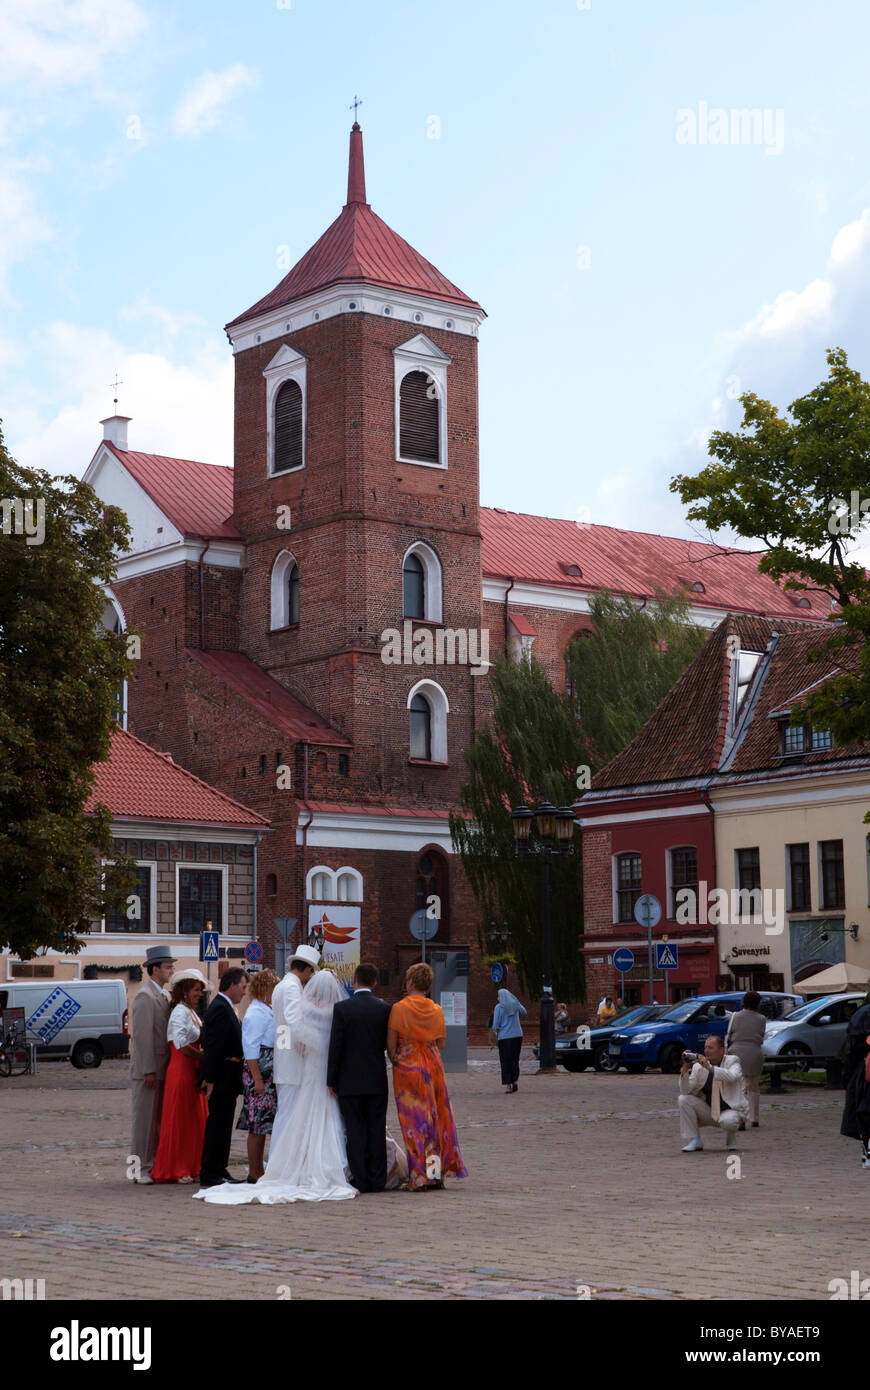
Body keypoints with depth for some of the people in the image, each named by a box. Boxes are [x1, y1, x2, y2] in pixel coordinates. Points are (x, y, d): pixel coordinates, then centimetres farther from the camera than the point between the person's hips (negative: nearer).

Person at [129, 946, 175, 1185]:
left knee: (159, 1118, 11)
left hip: (161, 1067, 9)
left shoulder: (164, 995, 15)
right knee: (144, 1118, -4)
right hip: (147, 1068, -9)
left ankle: (154, 1165, 17)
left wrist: (168, 1065, 14)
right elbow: (142, 1035, -18)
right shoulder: (145, 996, -14)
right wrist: (149, 1070, -20)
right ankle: (141, 1168, 1)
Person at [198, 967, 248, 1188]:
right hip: (222, 1079, -10)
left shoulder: (224, 1008, 17)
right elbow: (213, 1047, -21)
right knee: (217, 1125, -7)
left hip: (226, 1080, 10)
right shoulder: (220, 1009, -16)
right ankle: (209, 1175, -4)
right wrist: (210, 1079, -23)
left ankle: (219, 1171, 20)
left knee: (222, 1126, 14)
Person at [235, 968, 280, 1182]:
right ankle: (254, 1173, -2)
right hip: (259, 1072, -10)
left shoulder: (267, 1011, 18)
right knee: (258, 1125, -6)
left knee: (262, 1125, 11)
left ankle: (259, 1171, 16)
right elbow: (251, 1048, -18)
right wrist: (258, 1080, -21)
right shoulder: (256, 1013, -13)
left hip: (270, 1075, 10)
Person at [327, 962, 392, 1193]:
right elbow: (387, 1043, 6)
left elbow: (335, 1046, -9)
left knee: (355, 1130, 2)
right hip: (377, 1080, 2)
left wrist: (331, 1080, -3)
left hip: (350, 1080, -2)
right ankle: (377, 1180, 10)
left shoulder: (342, 1008, -9)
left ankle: (360, 1180, 2)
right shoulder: (384, 1009, -2)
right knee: (377, 1130, 8)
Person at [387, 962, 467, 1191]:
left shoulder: (399, 1009, -10)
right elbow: (440, 1044, 7)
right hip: (433, 1068, 4)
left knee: (413, 1121, 1)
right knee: (437, 1118, 12)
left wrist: (396, 1061, 7)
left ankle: (420, 1177, 1)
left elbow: (391, 1045, -9)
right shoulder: (436, 1010, 3)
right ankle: (438, 1173, 16)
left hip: (407, 1070, -4)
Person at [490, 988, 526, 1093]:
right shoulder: (515, 1004, 4)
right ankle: (515, 1082, 12)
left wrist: (495, 1030, 11)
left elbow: (496, 1024, -9)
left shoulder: (499, 1007, -8)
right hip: (517, 1036, 4)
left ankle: (509, 1086, -1)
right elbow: (523, 1013, 24)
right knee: (515, 1060, 17)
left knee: (506, 1062, 2)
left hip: (504, 1037, -4)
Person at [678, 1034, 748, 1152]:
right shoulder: (698, 1066, 1)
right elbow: (685, 1091, -7)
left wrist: (710, 1068, -37)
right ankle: (694, 1141, -9)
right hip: (709, 1111, 4)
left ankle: (732, 1138, 2)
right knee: (684, 1099, -17)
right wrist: (685, 1068, -20)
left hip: (731, 1109, -4)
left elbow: (732, 1077, -31)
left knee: (726, 1121, -37)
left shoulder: (731, 1061, -6)